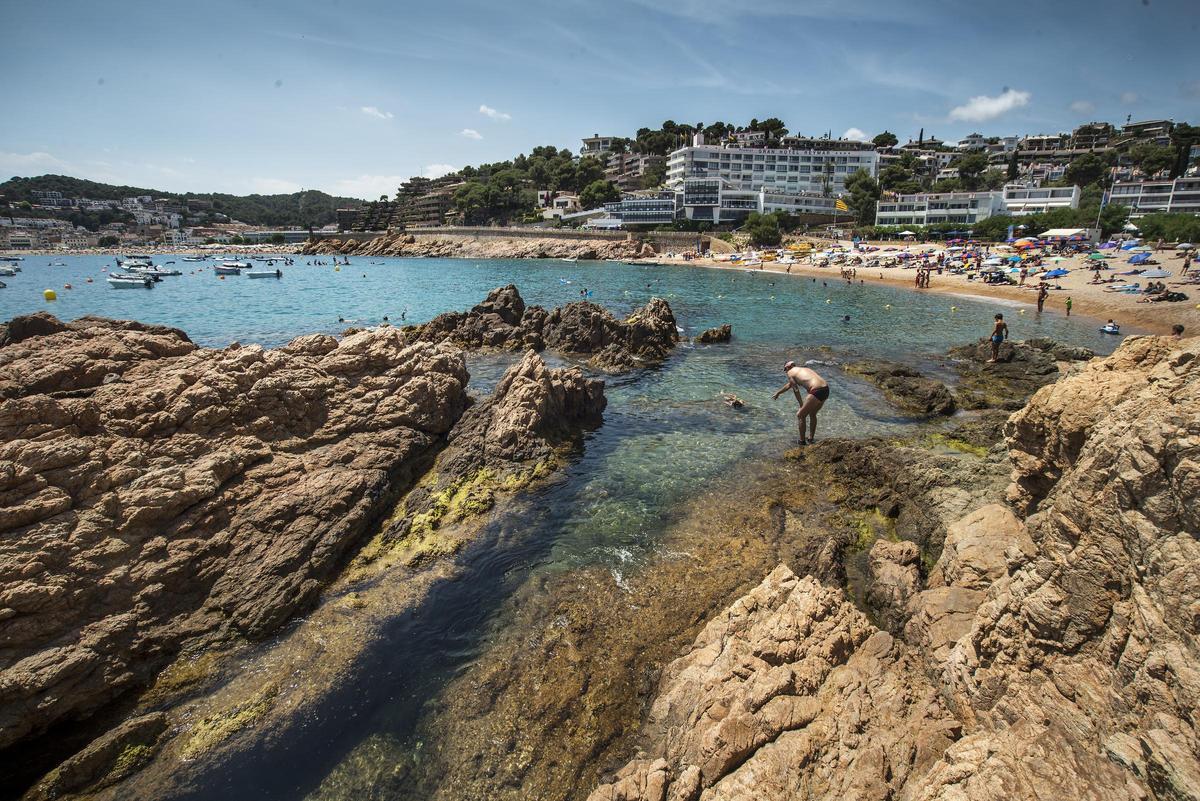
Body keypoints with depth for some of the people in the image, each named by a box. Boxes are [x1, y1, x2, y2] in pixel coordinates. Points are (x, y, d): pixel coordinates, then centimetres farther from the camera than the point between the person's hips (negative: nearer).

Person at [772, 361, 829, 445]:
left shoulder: (790, 373, 8)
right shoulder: (804, 369, 32)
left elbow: (796, 390, 7)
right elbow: (789, 385, 45)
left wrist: (801, 406, 16)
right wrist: (778, 393, 55)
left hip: (816, 391, -8)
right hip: (826, 389, 8)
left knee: (800, 415, 6)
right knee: (812, 414, 28)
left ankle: (802, 442, 13)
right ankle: (811, 438, 37)